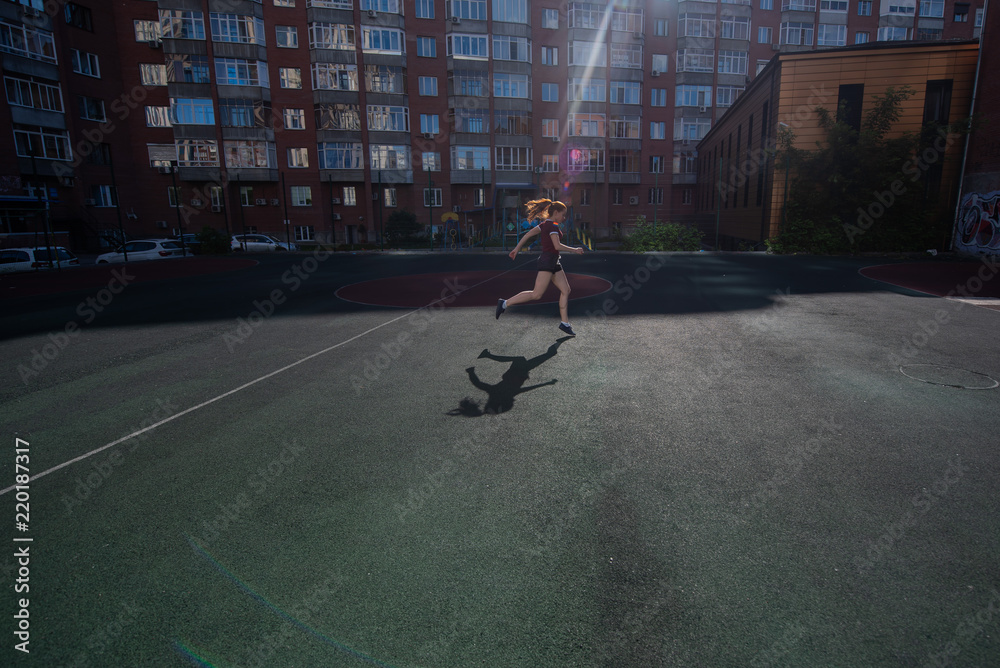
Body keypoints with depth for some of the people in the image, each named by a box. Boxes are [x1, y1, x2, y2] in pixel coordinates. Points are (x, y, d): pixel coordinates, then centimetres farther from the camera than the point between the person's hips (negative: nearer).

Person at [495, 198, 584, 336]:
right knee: (536, 294, -11)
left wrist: (516, 249, 15)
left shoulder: (545, 224, 15)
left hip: (553, 263, 11)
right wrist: (575, 250, -12)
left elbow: (528, 234, 14)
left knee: (566, 290, 7)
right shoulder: (552, 226, -13)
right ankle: (505, 303, -5)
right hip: (547, 261, -11)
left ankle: (565, 323, 10)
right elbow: (557, 245, -22)